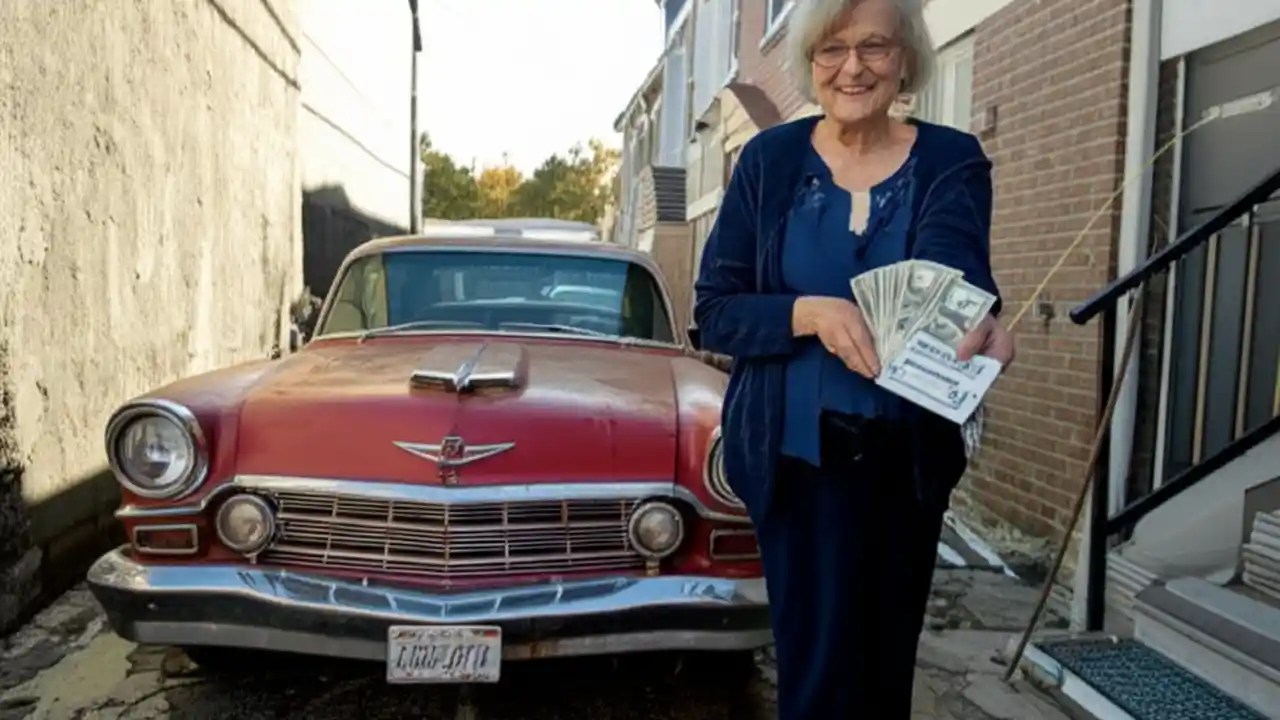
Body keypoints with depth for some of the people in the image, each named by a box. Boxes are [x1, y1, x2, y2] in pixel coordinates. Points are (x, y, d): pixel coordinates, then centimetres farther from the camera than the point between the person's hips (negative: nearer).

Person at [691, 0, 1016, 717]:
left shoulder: (953, 161, -2)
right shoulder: (771, 159, -3)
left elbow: (950, 269, -23)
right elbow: (714, 310, -6)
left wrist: (976, 321, -46)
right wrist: (809, 312, -24)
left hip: (910, 456, 2)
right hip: (800, 456, -2)